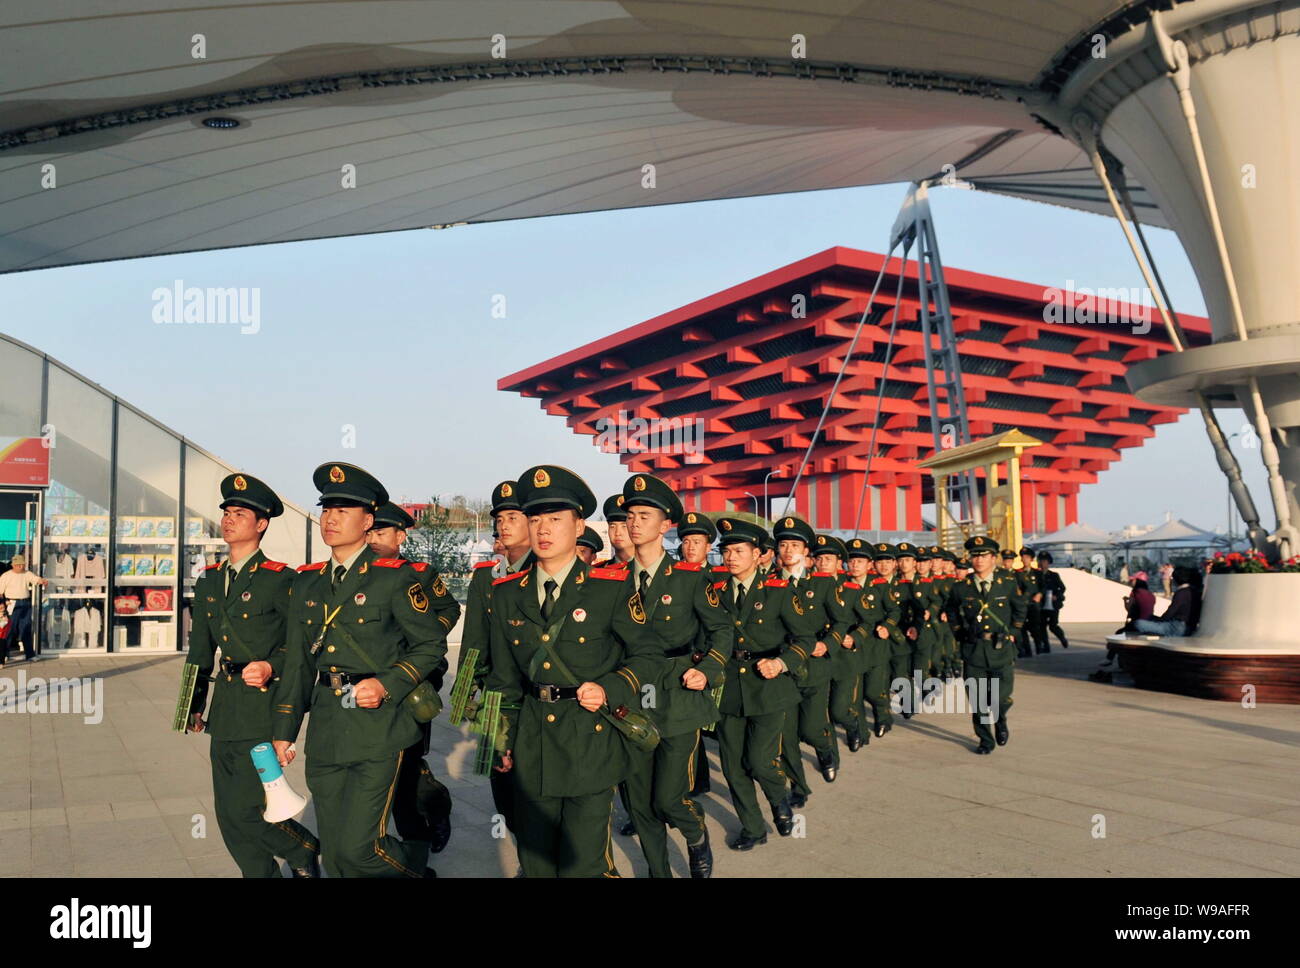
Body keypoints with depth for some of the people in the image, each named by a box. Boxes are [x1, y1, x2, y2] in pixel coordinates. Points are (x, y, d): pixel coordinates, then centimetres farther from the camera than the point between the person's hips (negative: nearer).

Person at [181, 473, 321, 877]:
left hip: (264, 709, -7)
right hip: (224, 708, 7)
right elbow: (200, 649, 19)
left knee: (246, 809, -8)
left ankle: (303, 851, 18)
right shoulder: (209, 581, 11)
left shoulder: (279, 579, -9)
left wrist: (272, 667, -22)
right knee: (228, 815, 10)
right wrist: (194, 705, 18)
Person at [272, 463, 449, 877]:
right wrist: (284, 730, 14)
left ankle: (416, 865, 21)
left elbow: (432, 644, -3)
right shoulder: (307, 582, 12)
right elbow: (298, 662, 16)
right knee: (334, 853, 11)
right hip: (325, 731, 6)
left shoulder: (395, 577, -5)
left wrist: (388, 684, -16)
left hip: (378, 729, -6)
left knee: (359, 847, -9)